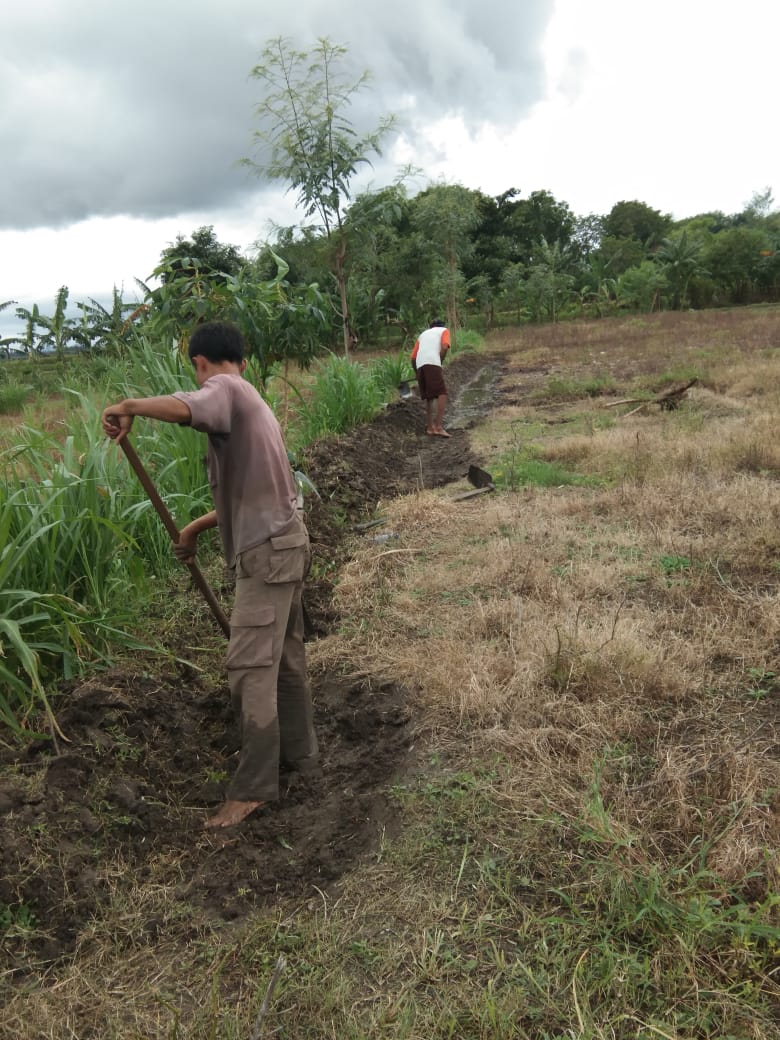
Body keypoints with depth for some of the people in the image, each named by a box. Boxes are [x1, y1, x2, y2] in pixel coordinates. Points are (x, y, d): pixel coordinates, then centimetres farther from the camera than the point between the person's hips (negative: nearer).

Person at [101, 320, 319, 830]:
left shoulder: (226, 390, -10)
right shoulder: (253, 403, 18)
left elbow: (182, 408, -36)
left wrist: (129, 406, -19)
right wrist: (197, 527, 28)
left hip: (266, 553, -10)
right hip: (284, 543, 10)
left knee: (250, 668, -5)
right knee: (286, 659, 18)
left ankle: (253, 787, 4)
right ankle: (302, 754, 32)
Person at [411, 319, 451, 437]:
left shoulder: (423, 334, 33)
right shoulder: (444, 330, 21)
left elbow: (413, 357, 26)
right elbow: (444, 347, -1)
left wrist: (417, 374, 38)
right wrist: (440, 363, 8)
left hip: (420, 365, 5)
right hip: (432, 363, -5)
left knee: (428, 396, 15)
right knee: (442, 394, -8)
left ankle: (430, 427, 13)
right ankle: (439, 427, -20)